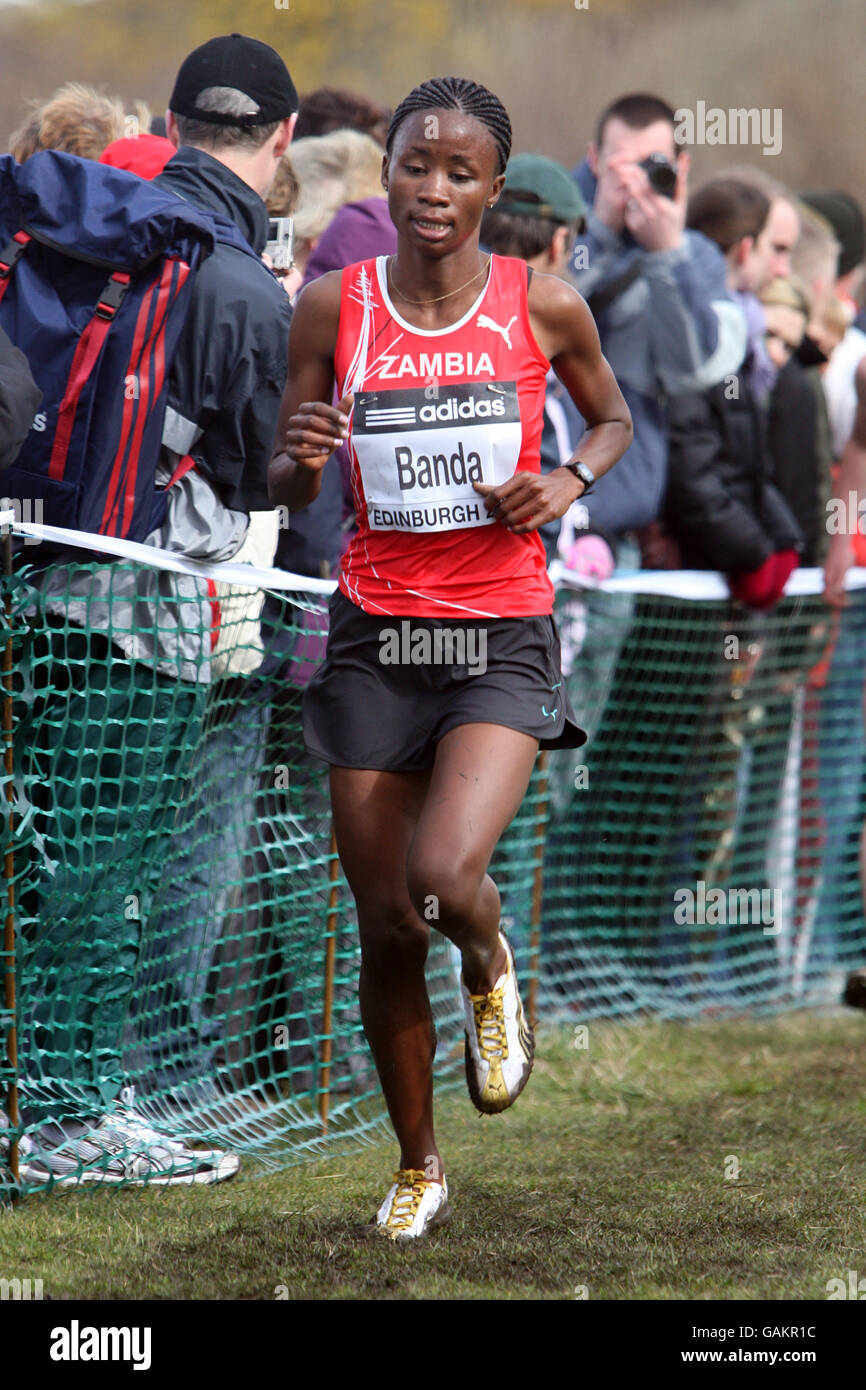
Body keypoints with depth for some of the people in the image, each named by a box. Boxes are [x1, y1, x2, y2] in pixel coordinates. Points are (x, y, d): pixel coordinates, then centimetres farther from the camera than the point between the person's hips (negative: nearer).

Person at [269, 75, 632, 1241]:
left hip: (501, 638, -2)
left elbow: (613, 419, 16)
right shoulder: (335, 305, -1)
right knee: (386, 927, 6)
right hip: (374, 637, 2)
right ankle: (418, 1168, 27)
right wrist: (301, 461, -17)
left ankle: (492, 969, 12)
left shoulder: (544, 306, -3)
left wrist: (570, 482, -5)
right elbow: (285, 487, 6)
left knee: (446, 879, -26)